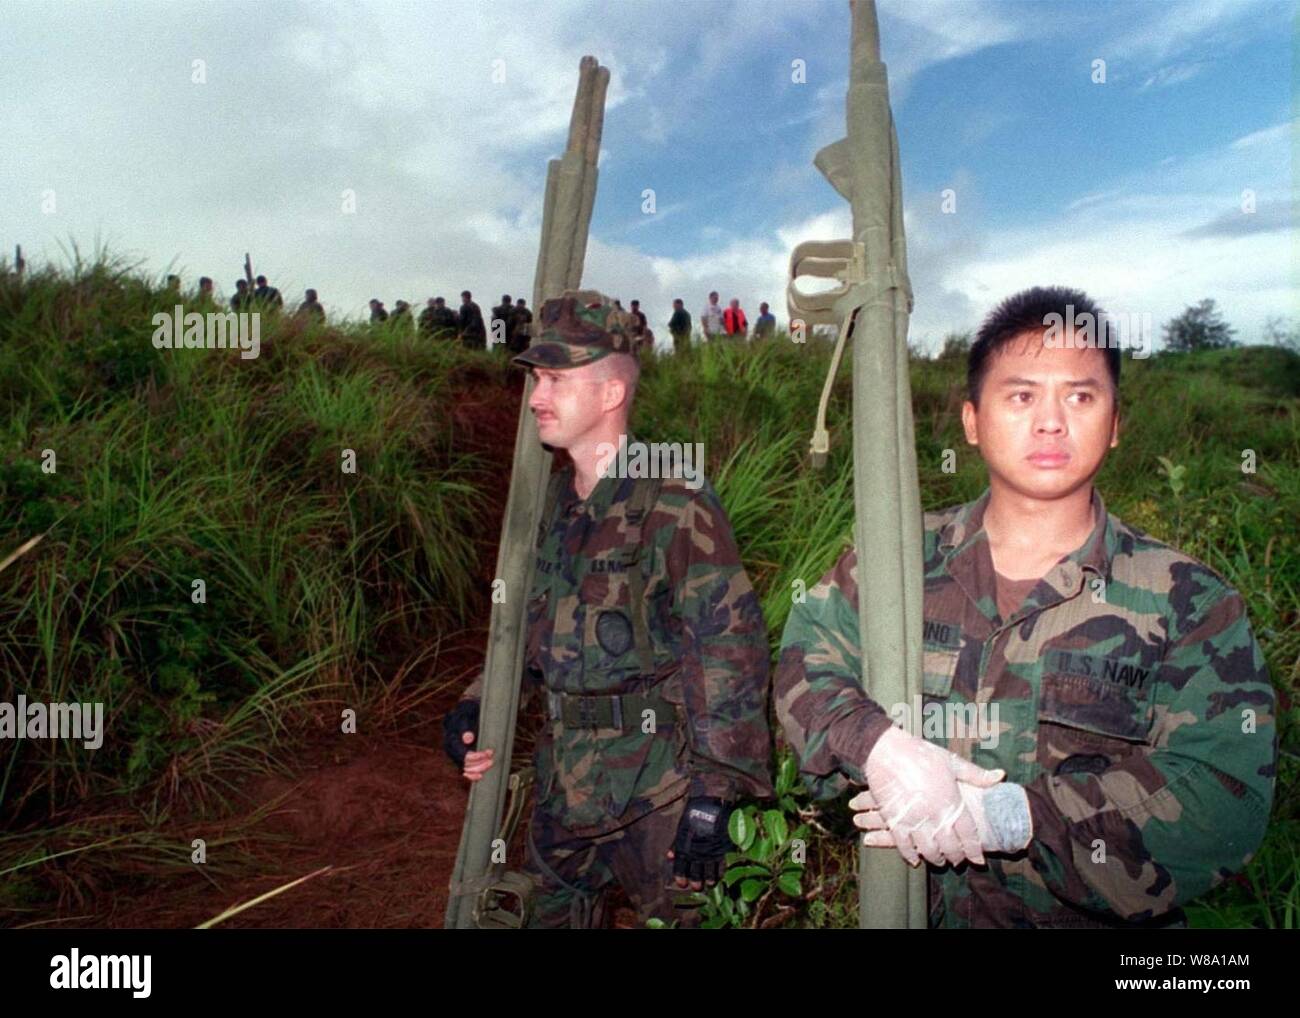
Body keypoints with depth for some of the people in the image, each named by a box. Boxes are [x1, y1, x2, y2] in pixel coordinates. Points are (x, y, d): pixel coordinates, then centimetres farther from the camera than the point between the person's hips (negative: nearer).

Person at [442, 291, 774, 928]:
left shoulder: (674, 505, -17)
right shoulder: (554, 504, 7)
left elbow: (731, 651, -18)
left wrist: (712, 794, -19)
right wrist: (475, 707, 5)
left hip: (656, 787, -7)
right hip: (563, 782, 7)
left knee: (672, 914, 9)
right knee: (546, 912, 20)